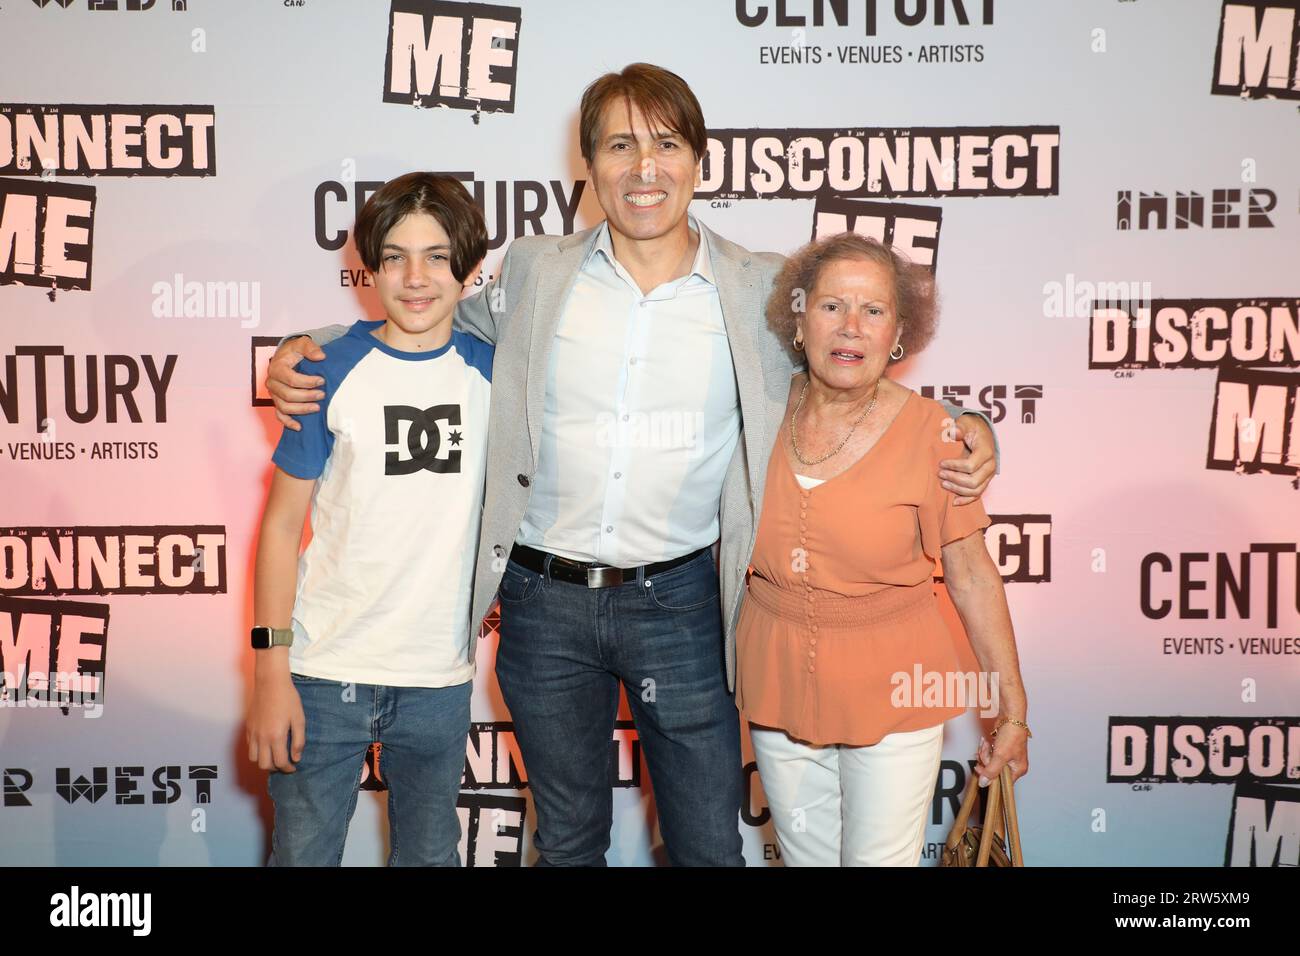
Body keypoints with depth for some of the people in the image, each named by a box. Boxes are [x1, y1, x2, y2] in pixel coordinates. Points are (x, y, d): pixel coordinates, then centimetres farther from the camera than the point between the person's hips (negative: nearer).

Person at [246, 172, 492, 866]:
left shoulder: (490, 370, 2)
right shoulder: (331, 371, -5)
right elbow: (282, 523, -4)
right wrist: (270, 672, -8)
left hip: (441, 678, 2)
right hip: (325, 675, -2)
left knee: (431, 856, 17)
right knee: (303, 854, 9)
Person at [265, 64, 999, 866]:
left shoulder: (765, 291, -3)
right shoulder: (533, 272, 0)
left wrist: (963, 432, -10)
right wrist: (309, 350, 1)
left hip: (679, 603, -1)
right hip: (544, 599, 1)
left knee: (711, 844, 10)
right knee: (568, 838, 19)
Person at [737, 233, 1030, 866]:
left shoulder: (928, 431, -15)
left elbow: (972, 576, -9)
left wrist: (1013, 711, -5)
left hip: (892, 695, -3)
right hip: (778, 685, 3)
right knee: (805, 857, 20)